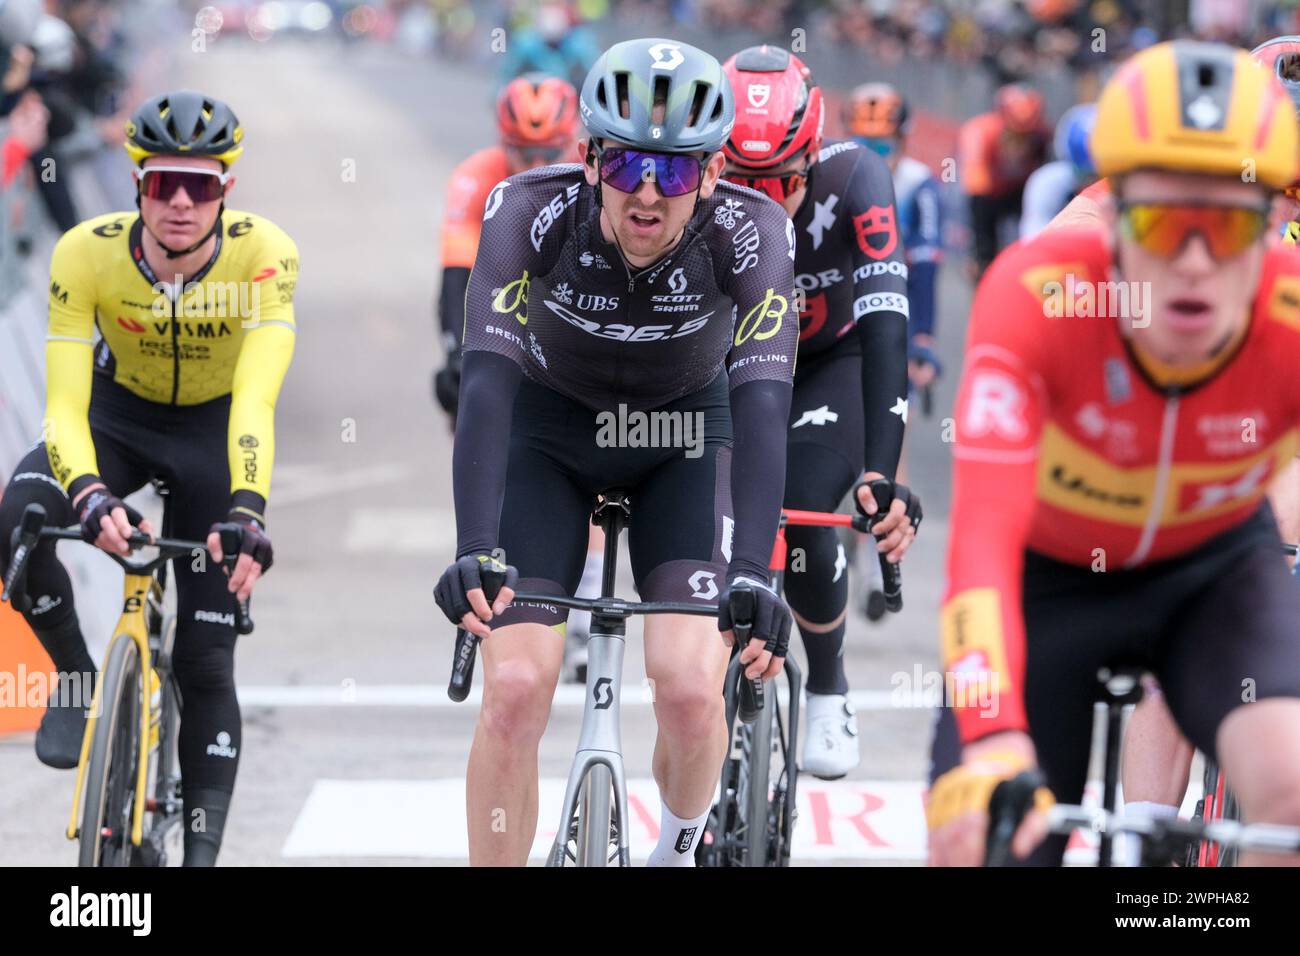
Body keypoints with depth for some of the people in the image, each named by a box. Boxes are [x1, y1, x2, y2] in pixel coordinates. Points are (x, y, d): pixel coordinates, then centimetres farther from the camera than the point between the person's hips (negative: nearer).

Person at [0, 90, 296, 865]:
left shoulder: (263, 254, -30)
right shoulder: (87, 253, -28)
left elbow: (255, 399, -39)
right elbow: (64, 401, -32)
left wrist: (246, 509, -55)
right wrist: (89, 496, -51)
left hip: (214, 430, -1)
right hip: (119, 415, 1)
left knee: (207, 662, -6)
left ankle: (202, 847, 6)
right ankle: (78, 679, -7)